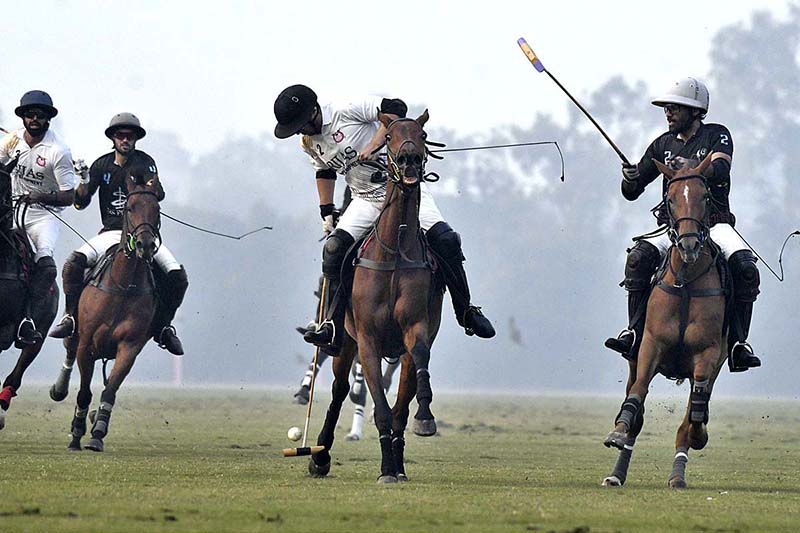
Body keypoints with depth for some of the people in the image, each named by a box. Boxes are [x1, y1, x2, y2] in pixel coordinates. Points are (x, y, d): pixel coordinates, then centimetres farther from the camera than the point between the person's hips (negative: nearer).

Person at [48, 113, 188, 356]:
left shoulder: (145, 163, 2)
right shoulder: (102, 165, 5)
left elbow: (159, 196, -8)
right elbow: (80, 202, 1)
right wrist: (84, 181, -18)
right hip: (111, 233, 0)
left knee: (178, 277, -19)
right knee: (73, 263, -25)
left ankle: (162, 326, 0)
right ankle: (71, 317, -16)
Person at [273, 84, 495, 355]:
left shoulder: (347, 111, -19)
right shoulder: (309, 143, 3)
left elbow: (395, 108, -25)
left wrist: (373, 145, -31)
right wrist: (327, 213, 20)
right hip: (365, 199, 6)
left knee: (444, 239, -19)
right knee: (334, 248, -15)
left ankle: (467, 312, -3)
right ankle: (332, 327, -16)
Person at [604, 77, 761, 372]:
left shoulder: (717, 135, 5)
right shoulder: (663, 145, 15)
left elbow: (720, 170, -17)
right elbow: (632, 192, 17)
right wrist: (630, 179, -9)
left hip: (715, 223, -2)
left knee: (745, 267, -29)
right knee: (639, 257, -28)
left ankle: (738, 344, -25)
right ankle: (635, 333, -28)